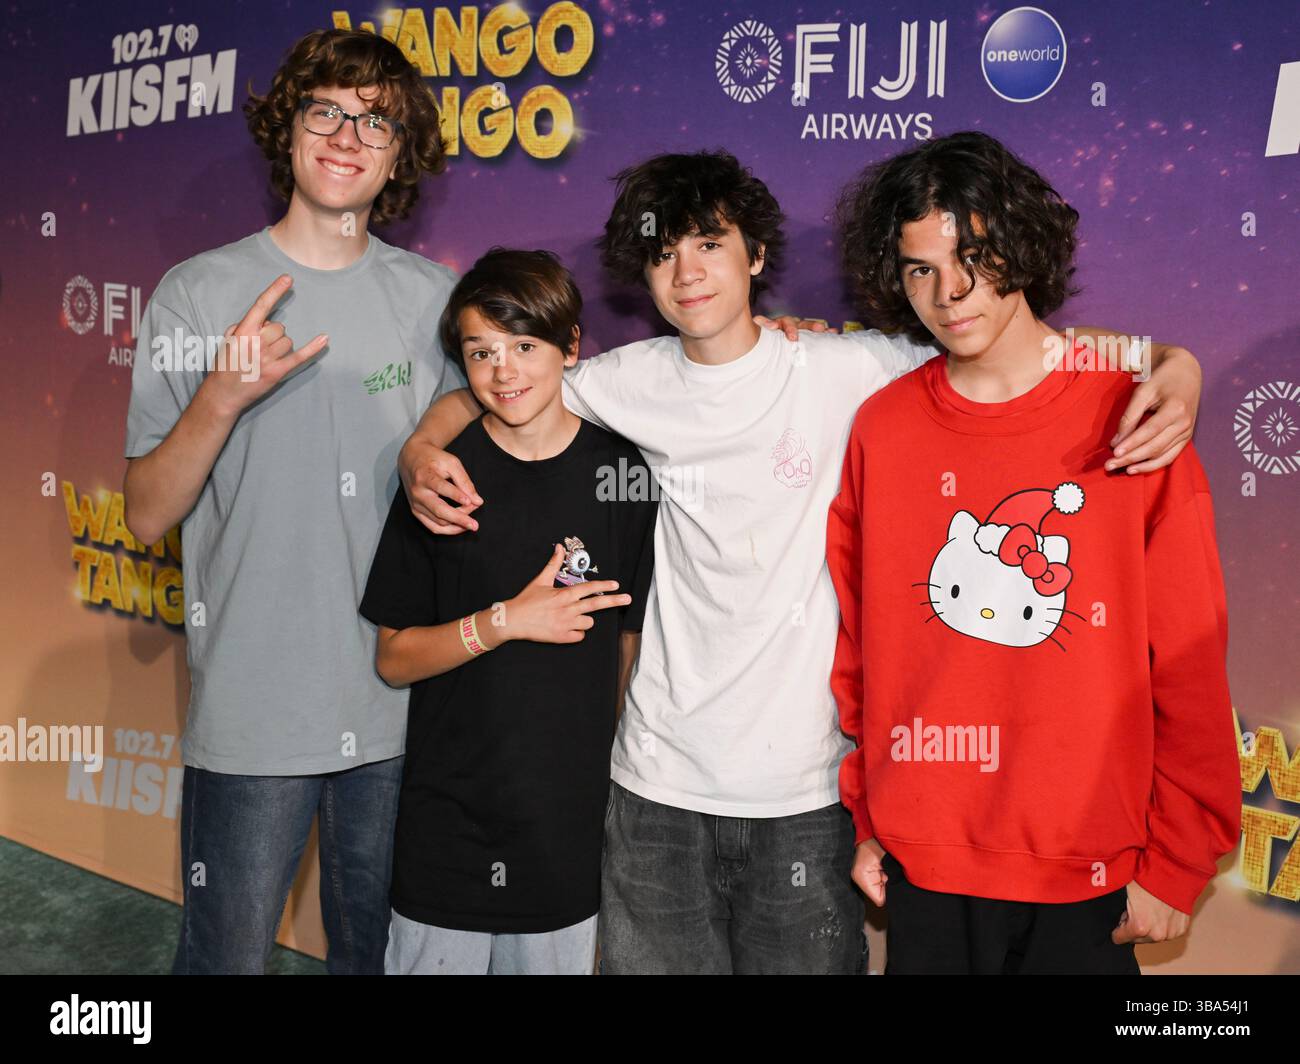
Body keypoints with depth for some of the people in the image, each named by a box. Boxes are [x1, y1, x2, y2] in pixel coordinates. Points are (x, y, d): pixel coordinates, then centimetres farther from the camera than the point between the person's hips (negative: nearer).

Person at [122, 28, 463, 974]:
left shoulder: (434, 296, 3)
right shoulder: (198, 294, -3)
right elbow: (148, 515, -5)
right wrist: (223, 397, -22)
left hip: (401, 703, 3)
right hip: (253, 710, -2)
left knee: (379, 949, 18)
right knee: (225, 955, 10)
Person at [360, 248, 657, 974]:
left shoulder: (623, 473, -4)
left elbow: (632, 640, 4)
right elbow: (394, 658, -3)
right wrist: (505, 622, -17)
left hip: (571, 817, 1)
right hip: (448, 825, 0)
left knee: (558, 958, 13)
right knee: (437, 958, 11)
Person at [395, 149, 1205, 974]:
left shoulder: (849, 371, -8)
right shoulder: (637, 382, 2)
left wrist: (1168, 375, -21)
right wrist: (422, 451, -3)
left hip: (804, 792, -2)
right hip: (659, 783, 3)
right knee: (656, 963, 15)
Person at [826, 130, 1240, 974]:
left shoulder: (1129, 417, -7)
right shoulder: (880, 429, 0)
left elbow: (1190, 664, -5)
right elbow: (857, 644, 5)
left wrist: (1178, 864, -4)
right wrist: (868, 819, 7)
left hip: (1089, 870, -2)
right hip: (924, 862, 2)